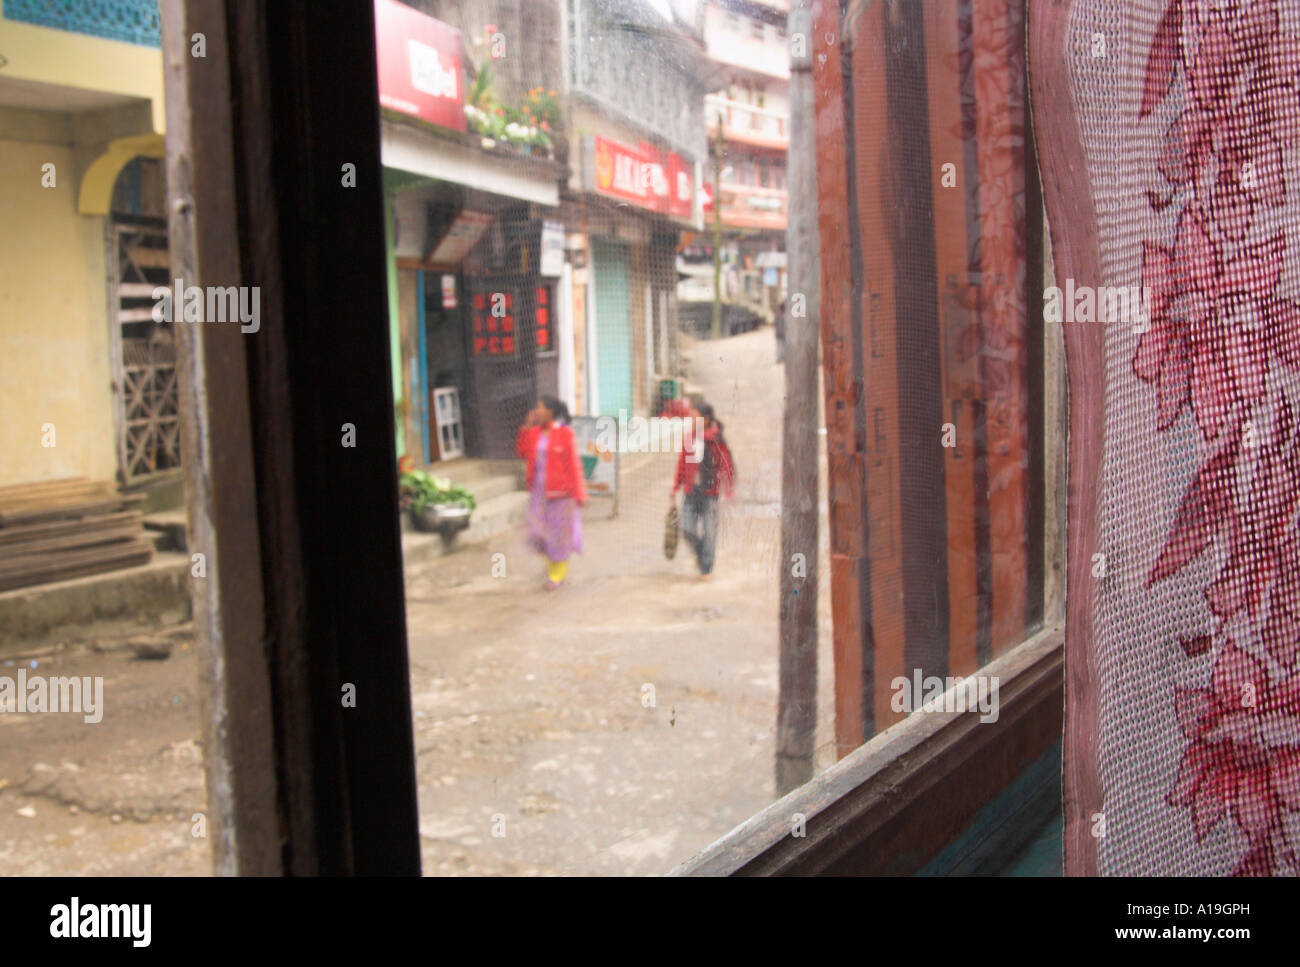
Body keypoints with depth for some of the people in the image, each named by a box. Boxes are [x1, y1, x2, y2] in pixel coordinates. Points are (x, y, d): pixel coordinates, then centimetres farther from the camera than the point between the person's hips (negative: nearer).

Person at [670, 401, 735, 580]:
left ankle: (706, 569, 15)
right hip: (690, 491, 4)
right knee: (688, 529, -1)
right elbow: (682, 463, 14)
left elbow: (727, 464, -8)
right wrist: (676, 488, 16)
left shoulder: (717, 440, -8)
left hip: (709, 492, -4)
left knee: (709, 531, 2)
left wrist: (728, 488, -19)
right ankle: (699, 552, 30)